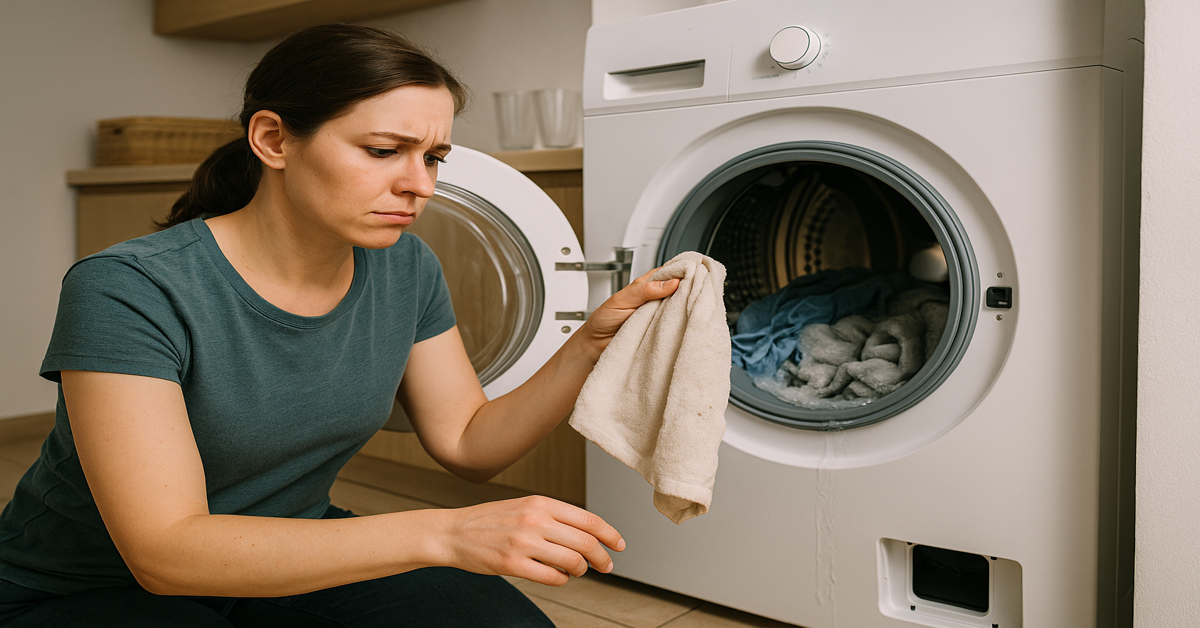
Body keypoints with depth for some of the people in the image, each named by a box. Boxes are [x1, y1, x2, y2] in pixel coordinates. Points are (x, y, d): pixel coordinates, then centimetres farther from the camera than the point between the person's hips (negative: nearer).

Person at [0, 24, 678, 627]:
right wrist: (441, 534, -41)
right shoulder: (129, 290, -27)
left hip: (290, 554, 5)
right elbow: (166, 551, -32)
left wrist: (591, 345, -18)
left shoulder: (404, 269, -8)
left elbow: (470, 443, -2)